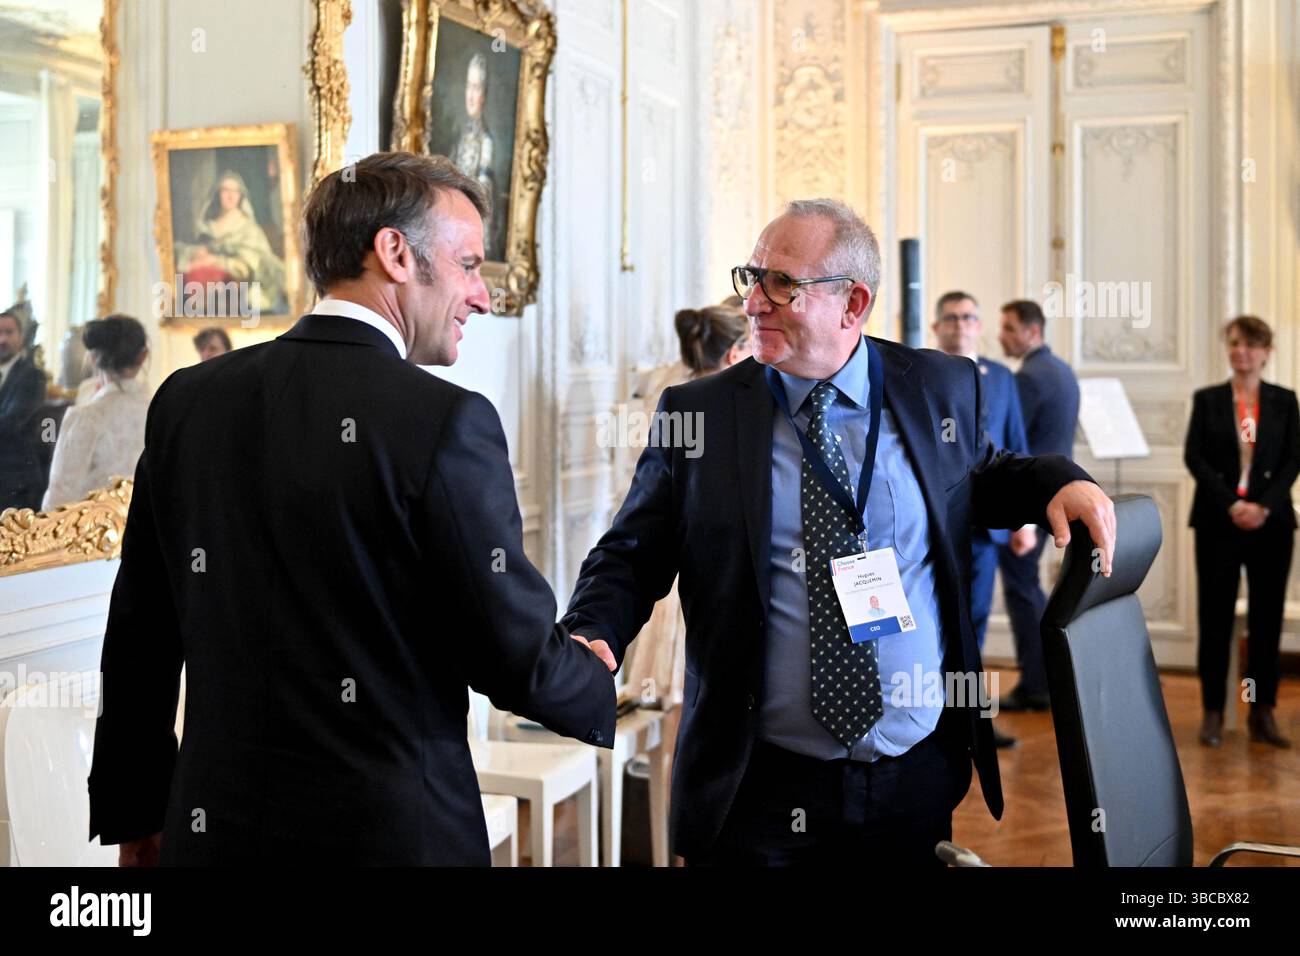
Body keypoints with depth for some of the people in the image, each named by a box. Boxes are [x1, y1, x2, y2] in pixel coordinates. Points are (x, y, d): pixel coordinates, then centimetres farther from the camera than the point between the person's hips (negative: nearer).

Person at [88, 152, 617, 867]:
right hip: (395, 832, -5)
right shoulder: (447, 421, -16)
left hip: (212, 829, 6)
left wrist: (134, 815, 17)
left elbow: (138, 634, 7)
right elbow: (515, 656, -13)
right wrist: (598, 689, 9)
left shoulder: (186, 401, 1)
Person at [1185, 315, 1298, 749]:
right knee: (1215, 616, 0)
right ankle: (1212, 712, 7)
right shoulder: (1207, 399, 5)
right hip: (1218, 521, -1)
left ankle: (1263, 713, 12)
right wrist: (1231, 505, -14)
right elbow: (1194, 456, -2)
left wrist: (1263, 506, -12)